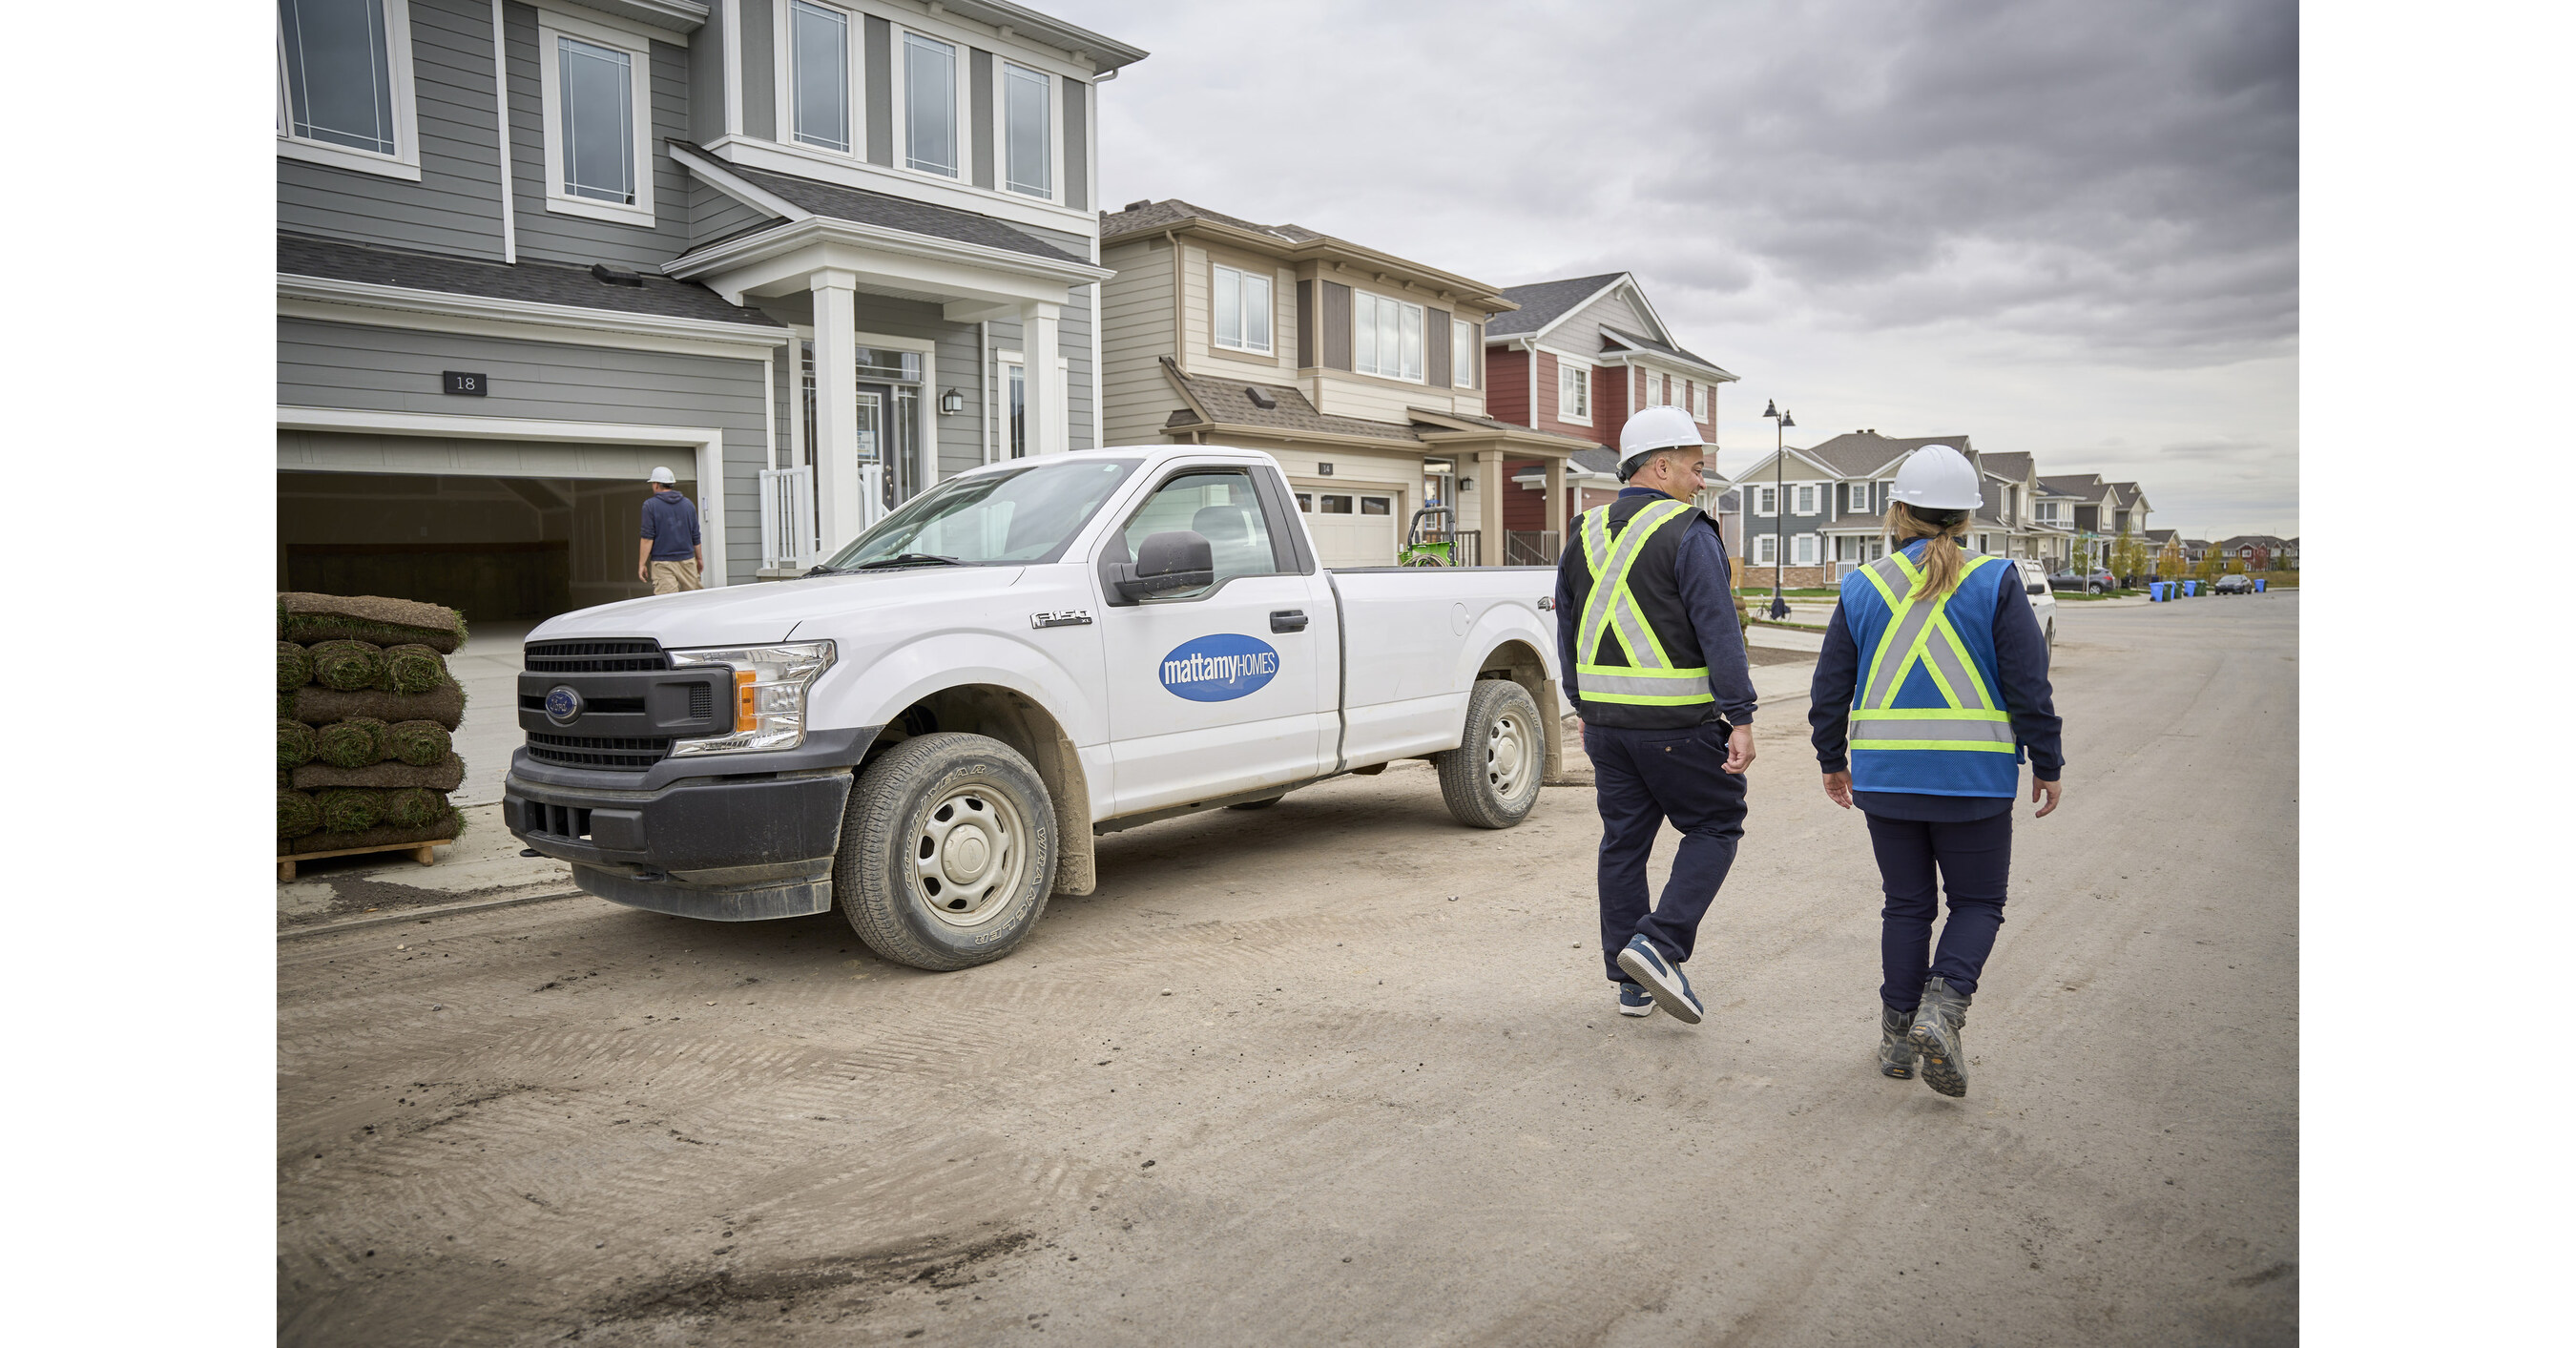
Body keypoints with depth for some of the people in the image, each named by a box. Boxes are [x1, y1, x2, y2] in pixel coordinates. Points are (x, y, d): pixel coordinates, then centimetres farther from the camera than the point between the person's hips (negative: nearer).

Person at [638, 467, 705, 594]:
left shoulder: (650, 505, -4)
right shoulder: (688, 504, 9)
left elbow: (647, 537, -8)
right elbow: (695, 536, 13)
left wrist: (642, 564, -5)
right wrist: (699, 558, 23)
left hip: (662, 564, -4)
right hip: (687, 560, 4)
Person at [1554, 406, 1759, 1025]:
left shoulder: (1585, 534, 11)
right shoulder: (1689, 534, -10)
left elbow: (1569, 633, 17)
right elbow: (1720, 633, -16)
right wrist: (1741, 719, -14)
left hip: (1606, 719, 6)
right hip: (1678, 724, -6)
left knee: (1624, 841, 12)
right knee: (1714, 828, 10)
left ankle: (1631, 985, 19)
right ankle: (1658, 943, -4)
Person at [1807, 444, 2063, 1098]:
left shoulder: (1863, 587, 2)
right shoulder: (1994, 584, -4)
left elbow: (1830, 689, 5)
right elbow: (2029, 685, -5)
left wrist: (1833, 762, 18)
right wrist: (2047, 766, 7)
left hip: (1884, 775, 2)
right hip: (1975, 776, -2)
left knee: (1906, 905, 14)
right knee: (1978, 901, 13)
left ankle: (1897, 1034, 17)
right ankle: (1942, 1005, -9)